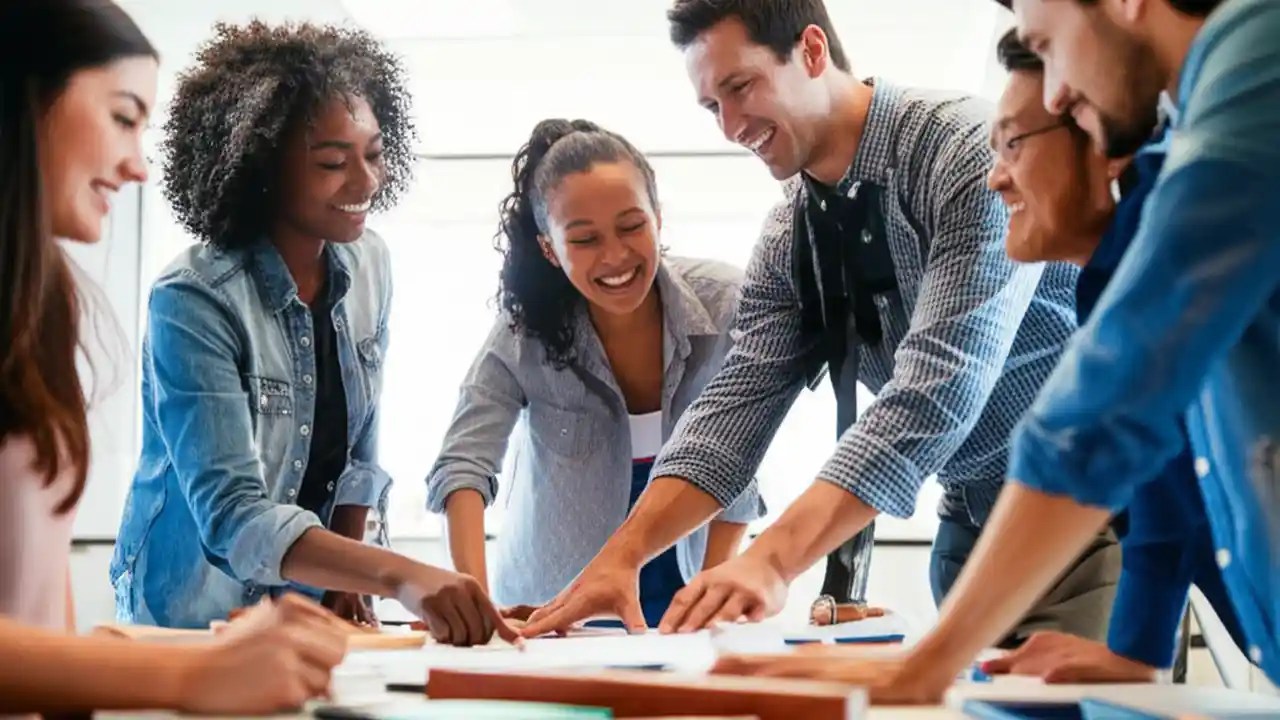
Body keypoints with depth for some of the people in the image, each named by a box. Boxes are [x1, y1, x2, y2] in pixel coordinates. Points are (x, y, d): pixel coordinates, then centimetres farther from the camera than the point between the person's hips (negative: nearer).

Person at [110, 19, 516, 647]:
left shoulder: (368, 267, -3)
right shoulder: (193, 301, -21)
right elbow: (231, 514, -30)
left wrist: (351, 583, -1)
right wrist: (400, 576, -42)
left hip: (311, 608, 4)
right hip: (194, 617, -4)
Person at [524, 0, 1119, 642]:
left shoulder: (971, 151, -21)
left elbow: (938, 385, -31)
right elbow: (739, 400, -1)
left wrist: (772, 560, -38)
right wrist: (621, 556, -16)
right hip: (973, 528, 6)